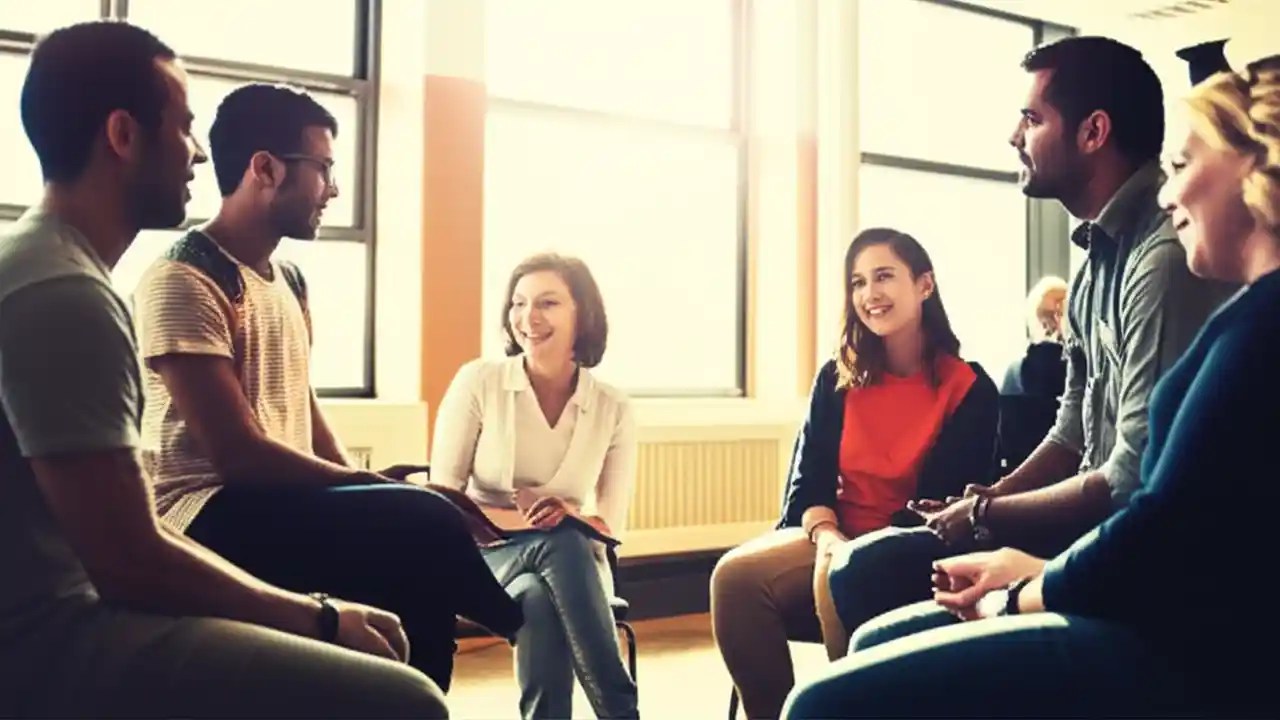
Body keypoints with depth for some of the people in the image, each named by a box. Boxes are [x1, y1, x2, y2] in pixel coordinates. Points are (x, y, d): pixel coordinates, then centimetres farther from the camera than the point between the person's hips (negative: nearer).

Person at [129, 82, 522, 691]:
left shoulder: (289, 282, 13)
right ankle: (531, 632, -3)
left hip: (283, 502, 9)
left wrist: (361, 480, 1)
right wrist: (372, 483, -17)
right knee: (424, 523, -26)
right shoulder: (182, 282, -14)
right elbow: (238, 454, -20)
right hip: (208, 517, -9)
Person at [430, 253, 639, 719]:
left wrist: (570, 516, -24)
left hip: (570, 561, 2)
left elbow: (611, 527, -1)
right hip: (484, 557, -1)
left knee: (541, 601, -36)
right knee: (561, 542, -35)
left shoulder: (613, 408, -2)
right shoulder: (478, 382, -7)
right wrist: (526, 519, -21)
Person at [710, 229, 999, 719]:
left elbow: (942, 500, -9)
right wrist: (827, 536, -19)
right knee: (736, 574, -25)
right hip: (835, 536, 4)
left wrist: (859, 550, -22)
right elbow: (808, 477, 3)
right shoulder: (837, 379, 9)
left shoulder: (969, 388, -3)